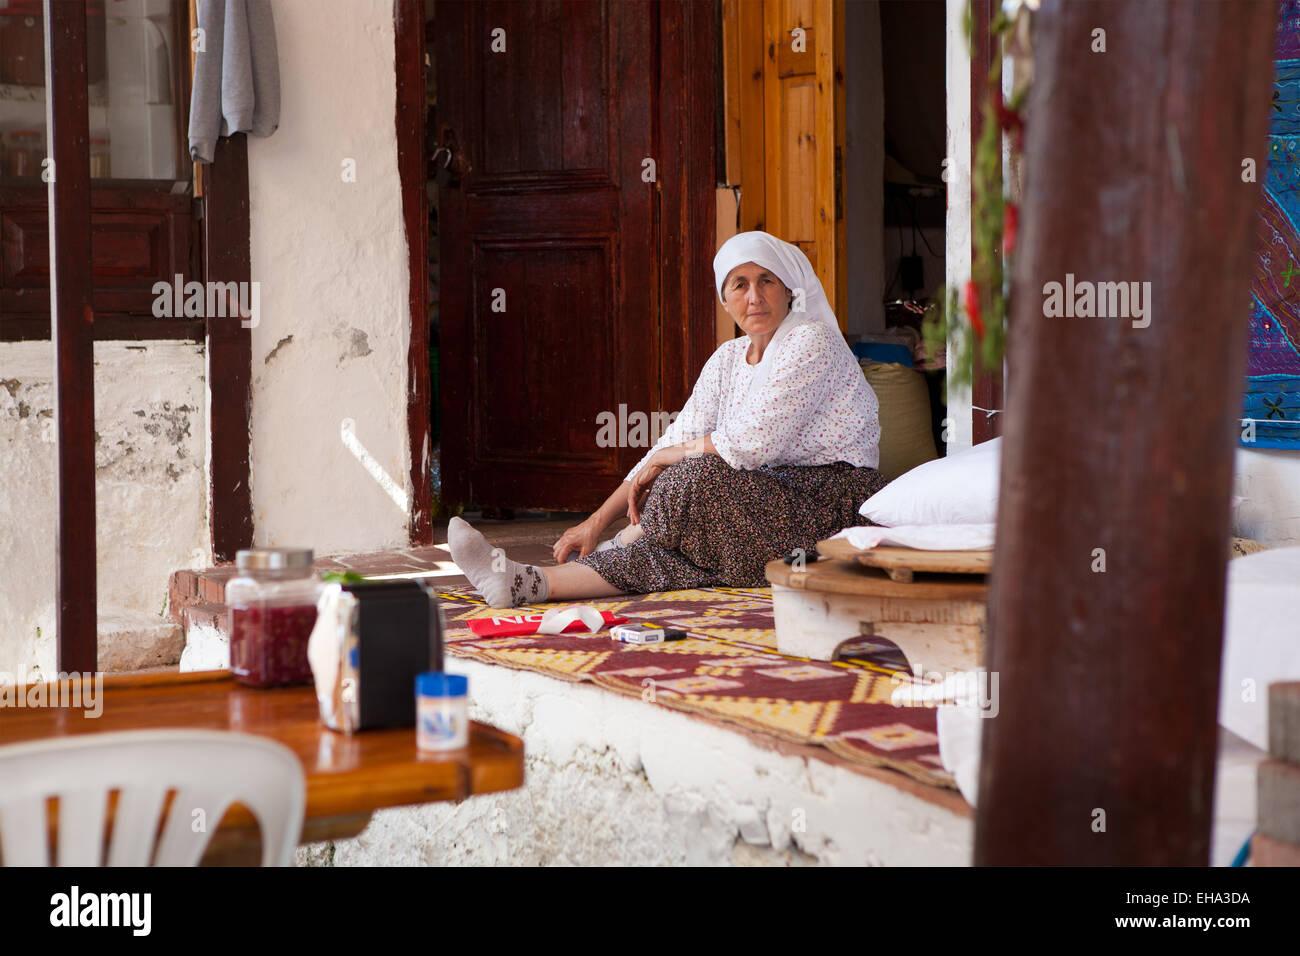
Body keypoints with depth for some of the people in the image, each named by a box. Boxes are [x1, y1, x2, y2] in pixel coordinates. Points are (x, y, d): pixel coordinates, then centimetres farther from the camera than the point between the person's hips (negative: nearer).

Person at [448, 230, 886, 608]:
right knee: (668, 546, -18)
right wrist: (598, 520, -6)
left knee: (698, 480, -28)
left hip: (832, 511, -7)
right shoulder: (729, 359, 13)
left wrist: (665, 459, -6)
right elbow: (676, 441, 5)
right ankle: (529, 583, -28)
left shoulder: (811, 343, -12)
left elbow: (752, 443, -20)